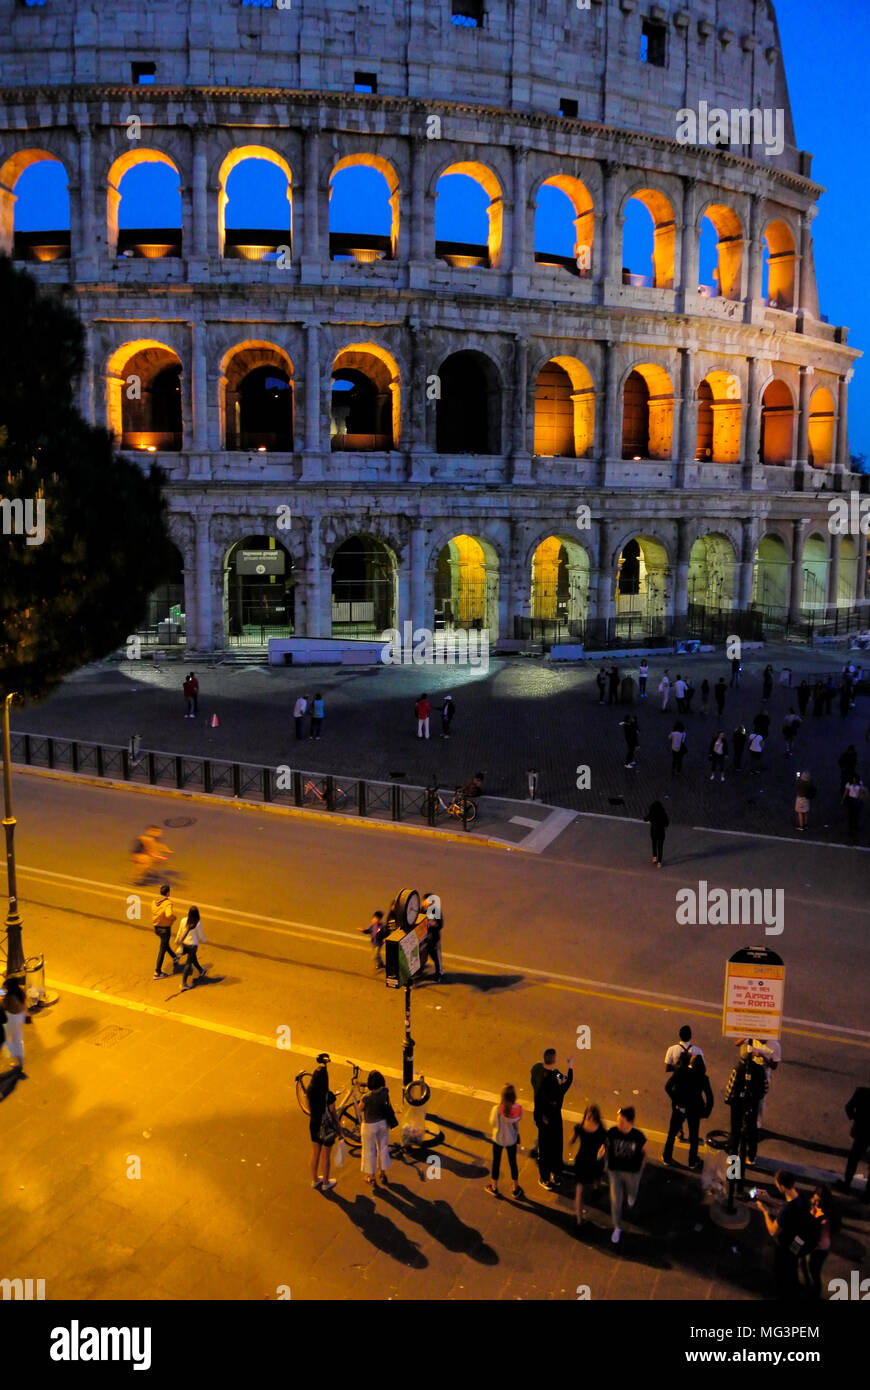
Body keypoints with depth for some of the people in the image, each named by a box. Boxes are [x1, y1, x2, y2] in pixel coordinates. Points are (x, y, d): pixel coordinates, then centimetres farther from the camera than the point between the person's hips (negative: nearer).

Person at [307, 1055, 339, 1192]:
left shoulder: (310, 1091, -14)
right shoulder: (329, 1096, -30)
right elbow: (333, 1113, -19)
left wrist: (321, 1064, 16)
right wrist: (339, 1129, 0)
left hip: (313, 1125, 5)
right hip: (327, 1128, -5)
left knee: (315, 1153, 24)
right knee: (326, 1156, 15)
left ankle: (315, 1180, 41)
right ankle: (325, 1183, 32)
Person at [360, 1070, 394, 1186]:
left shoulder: (367, 1097, -31)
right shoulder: (385, 1092, -20)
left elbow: (361, 1109, -12)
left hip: (370, 1126, -4)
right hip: (383, 1123, 4)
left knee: (369, 1151, 17)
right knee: (383, 1148, 24)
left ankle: (371, 1177, 34)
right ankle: (382, 1173, 42)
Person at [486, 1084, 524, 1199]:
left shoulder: (497, 1109, -31)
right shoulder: (518, 1108, -24)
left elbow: (492, 1124, -17)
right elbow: (519, 1119, -5)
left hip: (498, 1139, -2)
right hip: (512, 1139, 2)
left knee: (496, 1162, 20)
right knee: (513, 1162, 21)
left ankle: (494, 1188, 38)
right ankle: (516, 1189, 37)